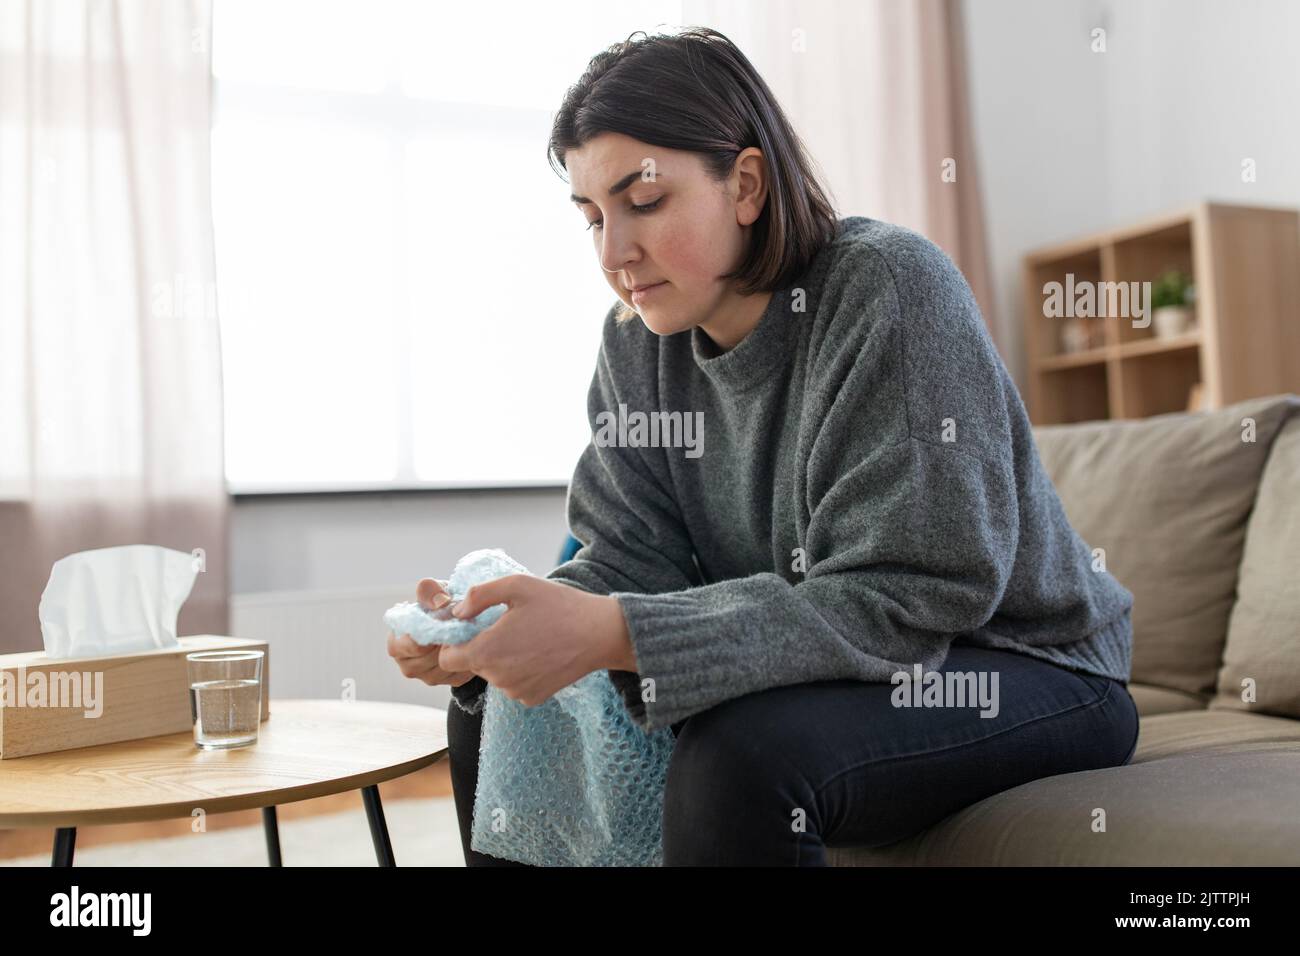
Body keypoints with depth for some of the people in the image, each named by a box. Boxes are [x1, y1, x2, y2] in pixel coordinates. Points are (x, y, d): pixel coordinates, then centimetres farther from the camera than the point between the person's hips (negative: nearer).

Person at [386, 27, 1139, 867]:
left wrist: (614, 636, -36)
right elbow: (631, 557, -3)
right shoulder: (637, 340, -1)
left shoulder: (889, 287, -22)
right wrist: (486, 633, -24)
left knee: (743, 755, -35)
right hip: (830, 671, 6)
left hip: (1026, 672, -6)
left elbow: (903, 602, -28)